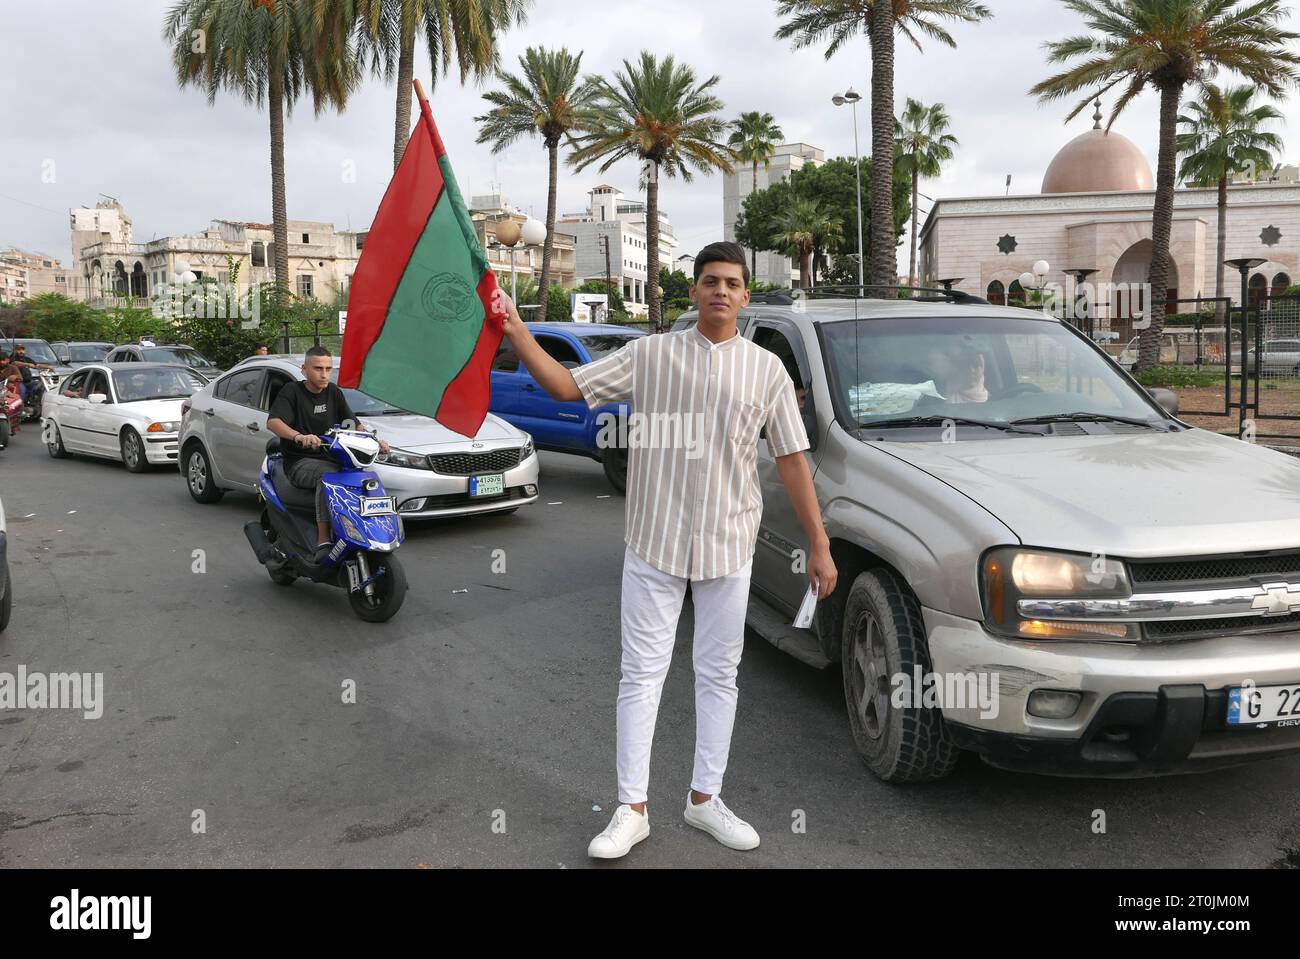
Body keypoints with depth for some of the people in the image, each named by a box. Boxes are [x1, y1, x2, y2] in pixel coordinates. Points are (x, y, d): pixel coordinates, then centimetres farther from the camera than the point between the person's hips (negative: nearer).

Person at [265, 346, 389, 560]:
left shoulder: (334, 392, 15)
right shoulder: (292, 391, -2)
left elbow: (354, 424, 14)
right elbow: (272, 422, -18)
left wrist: (375, 440, -7)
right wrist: (299, 436, -38)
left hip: (329, 459, 6)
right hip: (300, 463, -5)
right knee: (328, 475, -37)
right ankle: (323, 541, -39)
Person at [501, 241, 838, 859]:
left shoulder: (766, 369, 3)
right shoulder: (649, 355, 0)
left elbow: (791, 459, 3)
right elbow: (567, 386, -1)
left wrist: (819, 544, 1)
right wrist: (516, 334, -14)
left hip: (729, 548, 2)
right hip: (653, 543, -1)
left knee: (718, 676, 11)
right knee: (642, 675, 3)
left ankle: (705, 798, 26)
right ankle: (632, 809, 13)